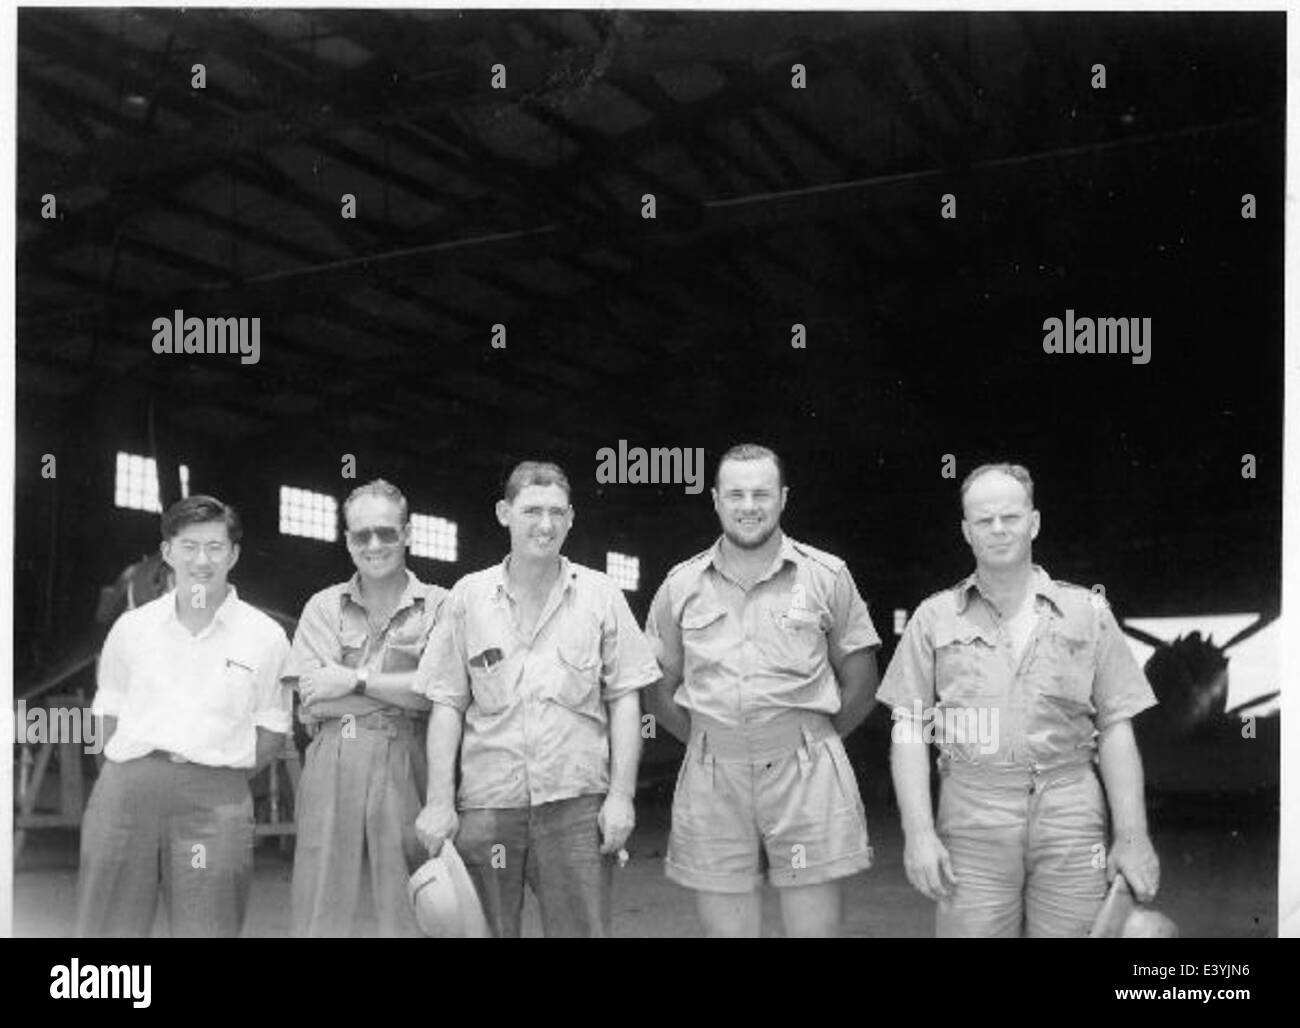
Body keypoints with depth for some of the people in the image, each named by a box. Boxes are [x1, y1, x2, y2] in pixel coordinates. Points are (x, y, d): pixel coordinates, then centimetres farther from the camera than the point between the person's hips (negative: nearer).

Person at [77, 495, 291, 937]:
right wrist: (130, 775, 4)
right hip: (125, 787, 2)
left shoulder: (265, 636, 5)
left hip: (215, 800, -2)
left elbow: (272, 730, 9)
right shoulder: (132, 627, 11)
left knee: (207, 930, 0)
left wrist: (224, 775, -2)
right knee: (106, 929, 4)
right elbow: (109, 712, 17)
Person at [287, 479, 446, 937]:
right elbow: (313, 698, -1)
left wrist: (355, 680, -5)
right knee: (320, 913, 2)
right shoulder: (323, 607, 12)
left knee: (408, 915, 1)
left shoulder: (438, 606, 6)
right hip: (331, 762, 2)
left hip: (404, 766, -1)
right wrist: (404, 691, -5)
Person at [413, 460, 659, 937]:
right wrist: (438, 803, -1)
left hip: (576, 805, -1)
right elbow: (447, 705, 6)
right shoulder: (468, 596, 6)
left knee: (582, 928, 0)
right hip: (486, 804, 1)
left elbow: (624, 700, 5)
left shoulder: (601, 595, 4)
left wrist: (621, 795, -3)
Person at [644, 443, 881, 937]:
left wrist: (810, 743, 5)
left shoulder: (828, 576, 3)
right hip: (711, 781, 2)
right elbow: (660, 690, 14)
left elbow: (860, 685, 8)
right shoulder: (681, 585, 7)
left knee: (815, 924, 0)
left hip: (806, 775, -1)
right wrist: (710, 744, 7)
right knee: (725, 927, 7)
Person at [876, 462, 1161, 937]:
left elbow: (1116, 729, 7)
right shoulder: (935, 618, 8)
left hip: (1071, 818, 1)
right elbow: (909, 731, 4)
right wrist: (918, 831, -6)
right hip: (972, 821, 0)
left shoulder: (1087, 612, 9)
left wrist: (1132, 836, 0)